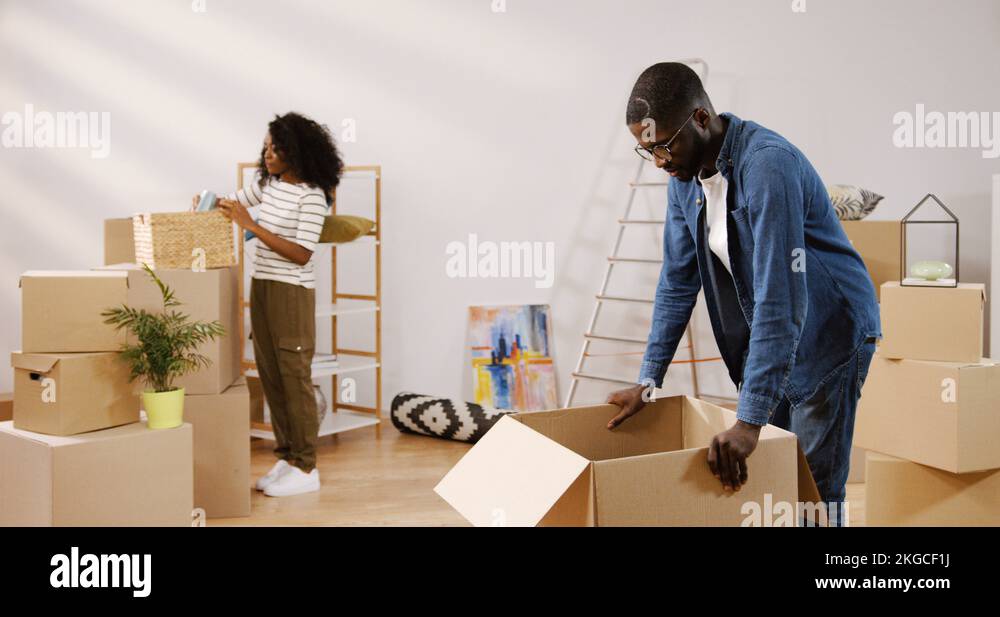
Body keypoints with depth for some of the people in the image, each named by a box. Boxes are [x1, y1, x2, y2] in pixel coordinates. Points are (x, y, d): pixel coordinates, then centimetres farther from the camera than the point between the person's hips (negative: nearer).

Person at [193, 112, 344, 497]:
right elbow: (237, 203, 26)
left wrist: (251, 225, -22)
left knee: (294, 378, -2)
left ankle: (306, 469, 6)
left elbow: (301, 255, -20)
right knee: (270, 377, 10)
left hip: (291, 294, -8)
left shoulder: (311, 195, -14)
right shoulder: (268, 183, 8)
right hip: (261, 288, 8)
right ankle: (286, 457, 21)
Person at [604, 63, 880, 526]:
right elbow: (677, 280, 4)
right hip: (761, 337, 7)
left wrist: (749, 422, -36)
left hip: (828, 332, -7)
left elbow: (781, 300, -34)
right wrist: (648, 382, 1)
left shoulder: (767, 165, -28)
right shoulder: (685, 176, -2)